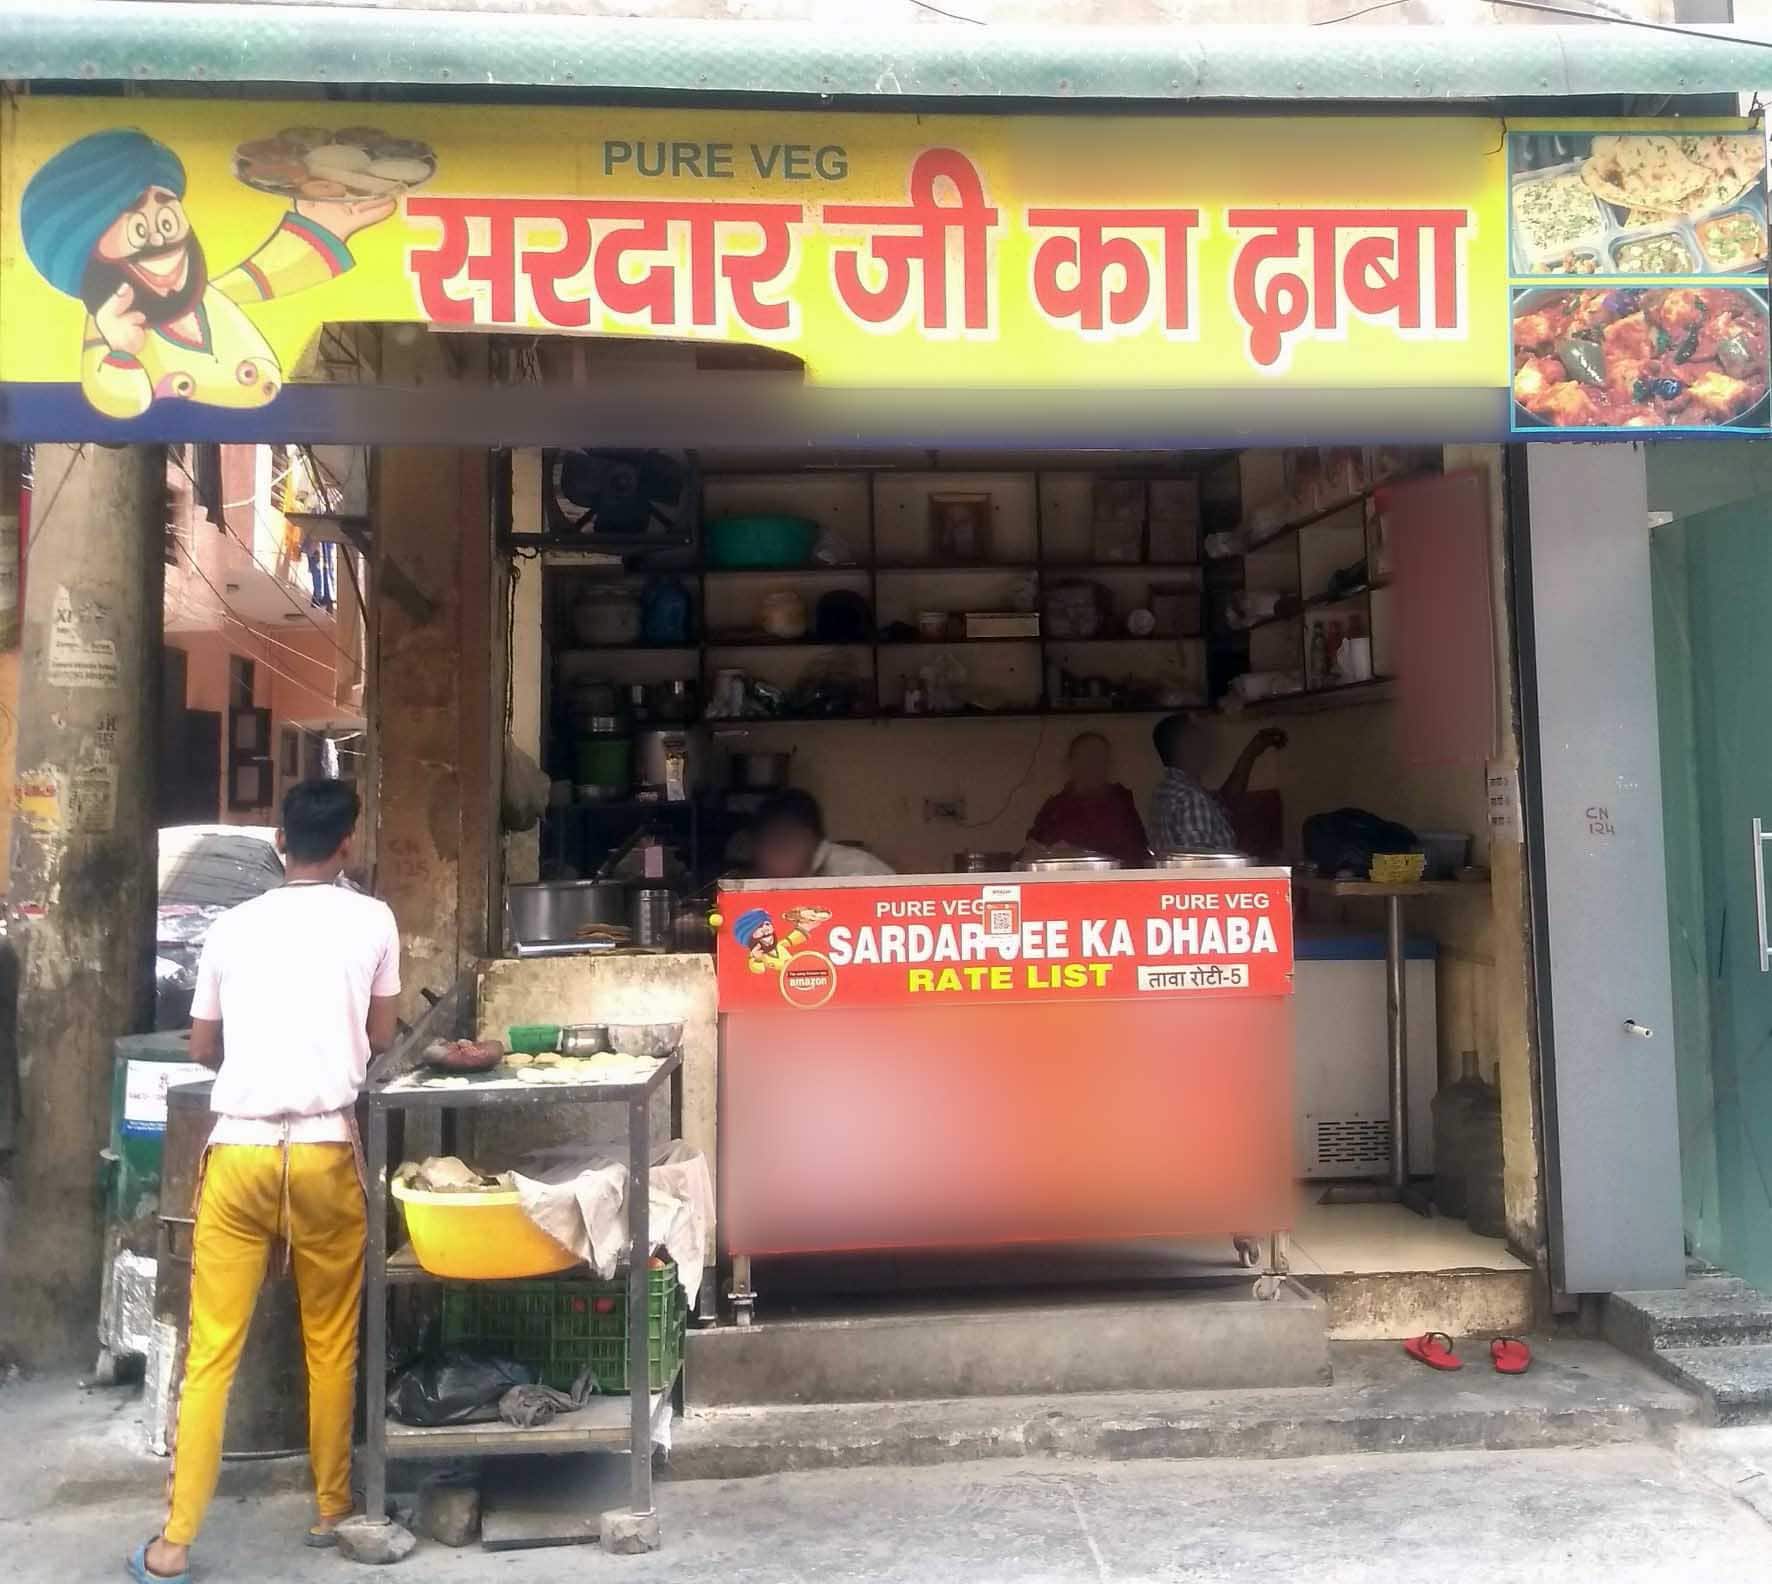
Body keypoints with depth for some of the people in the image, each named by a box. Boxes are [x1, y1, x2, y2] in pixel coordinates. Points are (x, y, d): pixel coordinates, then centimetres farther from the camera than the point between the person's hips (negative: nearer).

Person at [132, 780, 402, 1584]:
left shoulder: (232, 926, 6)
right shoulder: (371, 921, 0)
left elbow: (202, 1049, 16)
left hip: (238, 1149, 2)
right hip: (323, 1150, -1)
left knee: (210, 1350, 9)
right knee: (330, 1344, 14)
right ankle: (331, 1510, 28)